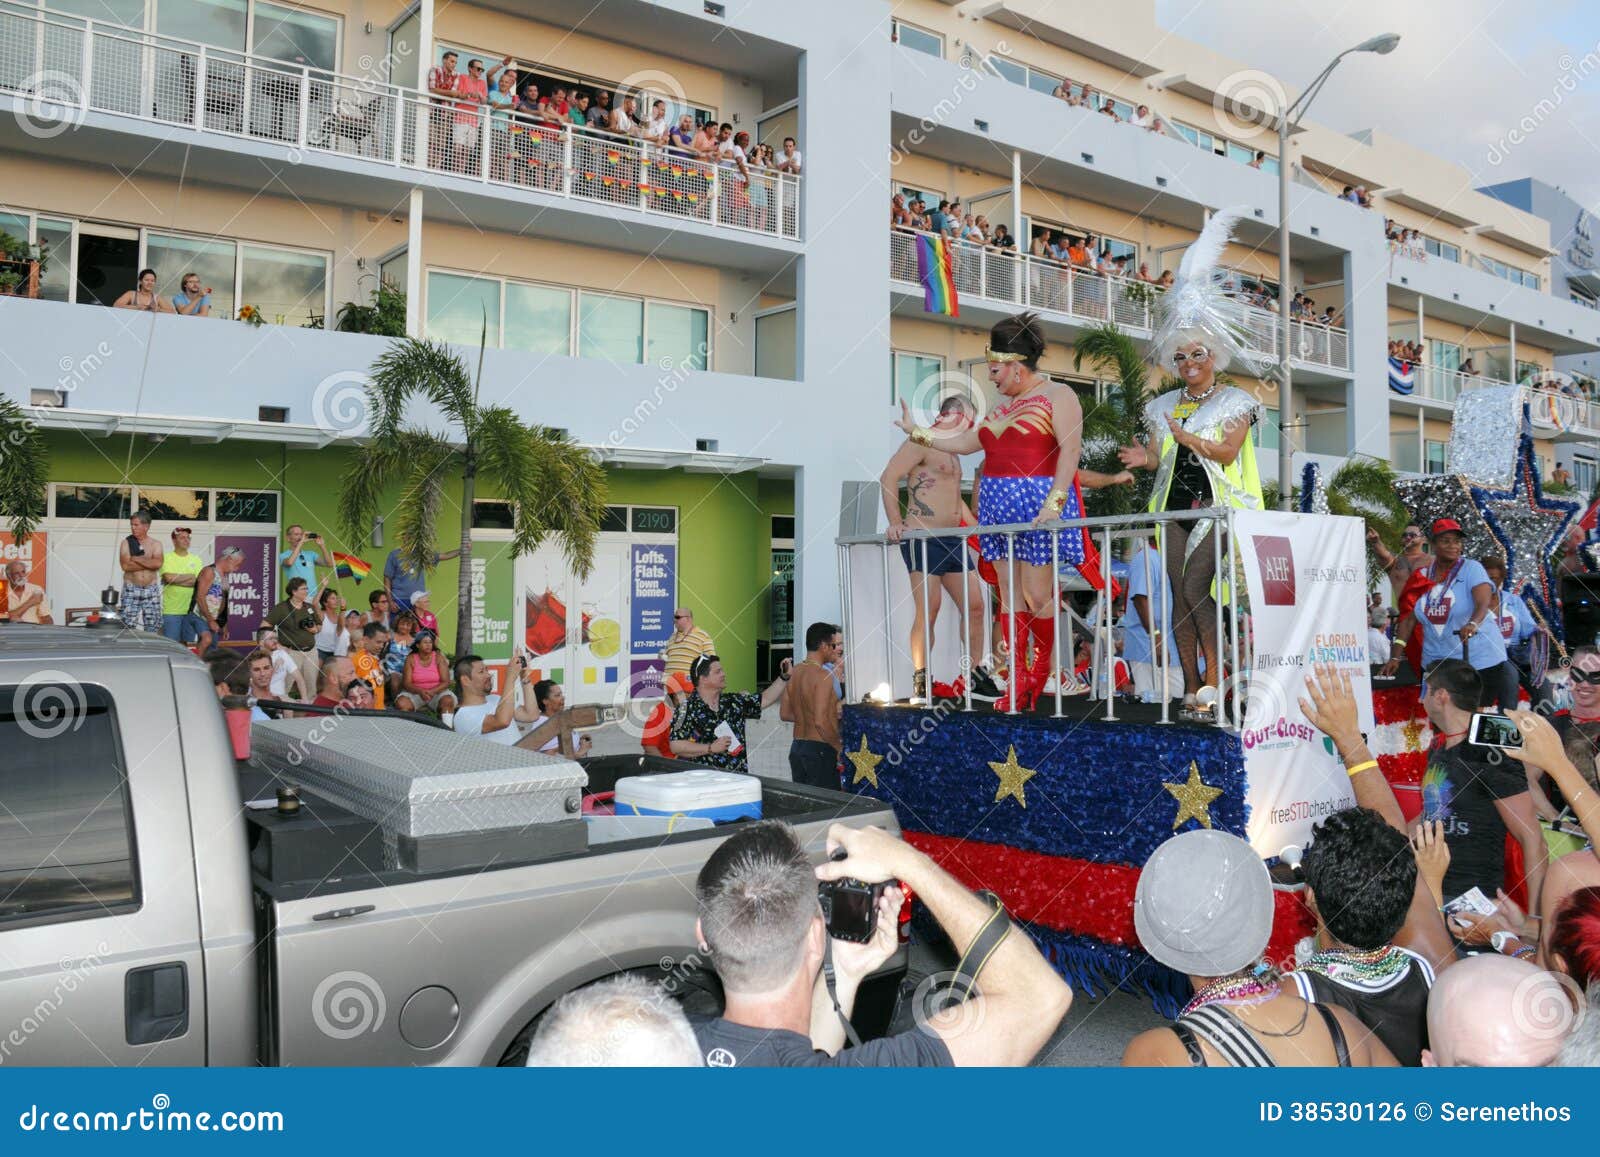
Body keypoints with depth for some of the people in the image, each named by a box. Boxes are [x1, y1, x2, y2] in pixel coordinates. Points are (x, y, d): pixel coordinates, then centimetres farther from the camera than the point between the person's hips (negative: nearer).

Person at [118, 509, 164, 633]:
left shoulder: (155, 544, 6)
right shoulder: (126, 543, 2)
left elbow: (157, 563, -13)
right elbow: (125, 566, -12)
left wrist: (137, 559, -11)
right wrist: (148, 564, -10)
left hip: (151, 590, 1)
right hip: (131, 590, -1)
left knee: (153, 627, 2)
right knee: (128, 627, -5)